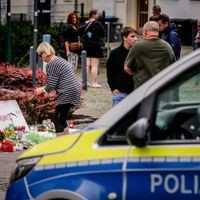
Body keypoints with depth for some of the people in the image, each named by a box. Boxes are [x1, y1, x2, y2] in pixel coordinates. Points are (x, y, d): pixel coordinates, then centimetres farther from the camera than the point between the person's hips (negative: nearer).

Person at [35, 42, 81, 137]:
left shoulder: (51, 65, -14)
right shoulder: (60, 60, 16)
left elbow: (51, 85, -15)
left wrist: (41, 90, 2)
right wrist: (44, 89, 17)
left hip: (67, 94, -10)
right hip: (74, 91, 10)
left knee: (57, 120, -5)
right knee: (61, 119, 19)